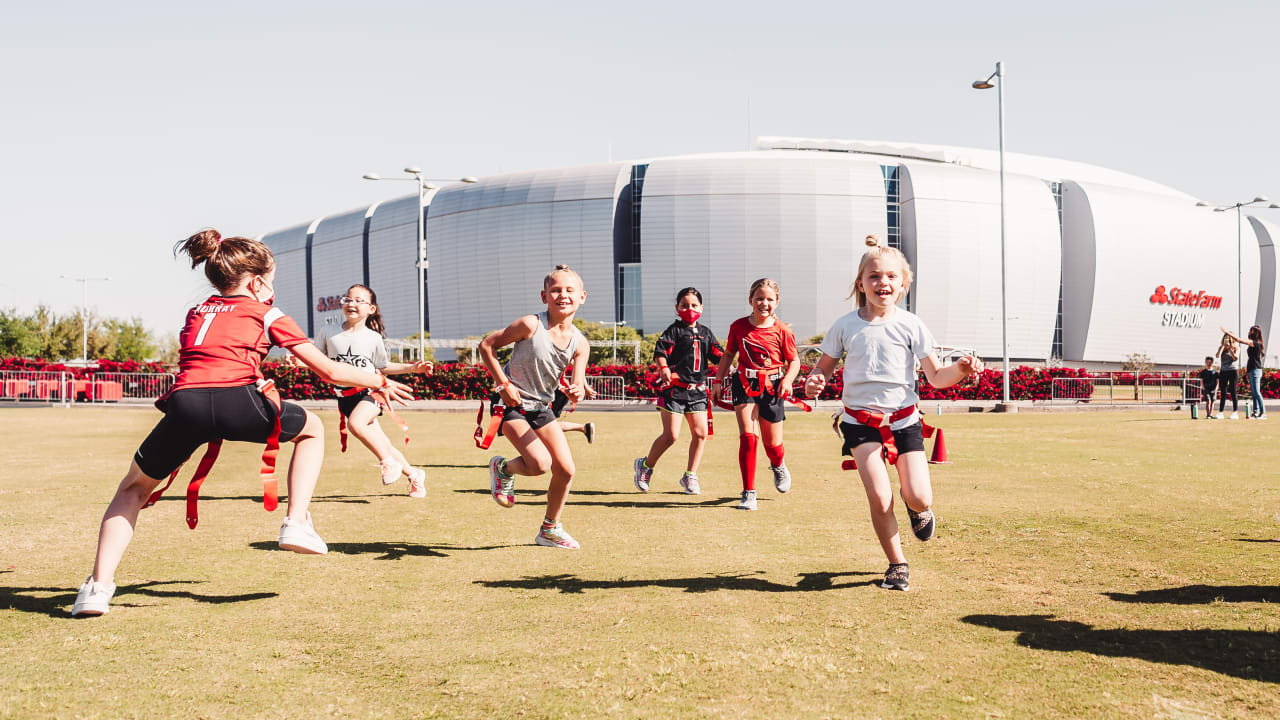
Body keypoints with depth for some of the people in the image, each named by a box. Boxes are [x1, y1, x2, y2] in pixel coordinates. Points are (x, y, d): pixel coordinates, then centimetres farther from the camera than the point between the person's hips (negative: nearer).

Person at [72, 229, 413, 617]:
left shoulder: (196, 313, 34)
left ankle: (98, 586, 8)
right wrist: (381, 382, 38)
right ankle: (296, 523, 15)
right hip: (238, 400, -3)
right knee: (312, 428, 27)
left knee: (133, 488, 25)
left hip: (184, 402, 3)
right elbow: (330, 370, 25)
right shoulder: (267, 314, 23)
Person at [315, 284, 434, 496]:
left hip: (370, 390, -3)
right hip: (345, 397, 3)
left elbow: (383, 367, 12)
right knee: (383, 445, 5)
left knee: (355, 423, -34)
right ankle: (414, 474, 26)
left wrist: (413, 367, 4)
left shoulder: (374, 338, -1)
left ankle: (388, 461, -14)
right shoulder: (328, 334, 1)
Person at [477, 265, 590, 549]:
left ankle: (551, 529, 22)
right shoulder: (531, 325, -19)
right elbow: (487, 344, -11)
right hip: (511, 403, -6)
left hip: (541, 407, 6)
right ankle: (503, 468, 12)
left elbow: (578, 386, -8)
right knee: (540, 463, -22)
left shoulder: (580, 343, -6)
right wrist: (504, 384, -15)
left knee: (565, 469, 1)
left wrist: (576, 391, -33)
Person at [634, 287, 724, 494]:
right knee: (671, 435, -7)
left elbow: (718, 355, 14)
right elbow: (660, 351, -13)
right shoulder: (674, 330, -3)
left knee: (700, 433, -1)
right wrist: (664, 368, -31)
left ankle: (690, 476, 13)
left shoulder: (706, 333, 15)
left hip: (697, 390, 5)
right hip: (674, 388, -5)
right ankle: (645, 465, 16)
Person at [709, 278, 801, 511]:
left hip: (772, 387, 0)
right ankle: (749, 493, -8)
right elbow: (728, 354, 13)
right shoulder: (738, 326, 0)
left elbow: (794, 361, 2)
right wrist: (717, 380, 9)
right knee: (747, 436, -15)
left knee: (772, 442, 10)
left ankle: (778, 466, 49)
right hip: (745, 384, 0)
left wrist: (788, 379, -16)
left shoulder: (782, 330, -6)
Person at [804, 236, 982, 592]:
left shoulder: (911, 325, -2)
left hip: (903, 418, 0)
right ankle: (897, 564, 7)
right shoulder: (845, 326, 0)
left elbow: (936, 377, 0)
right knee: (879, 498, -15)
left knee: (920, 498, -9)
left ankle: (917, 508, 31)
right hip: (861, 419, 0)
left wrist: (960, 369, -21)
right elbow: (825, 366, 11)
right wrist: (815, 381, -13)